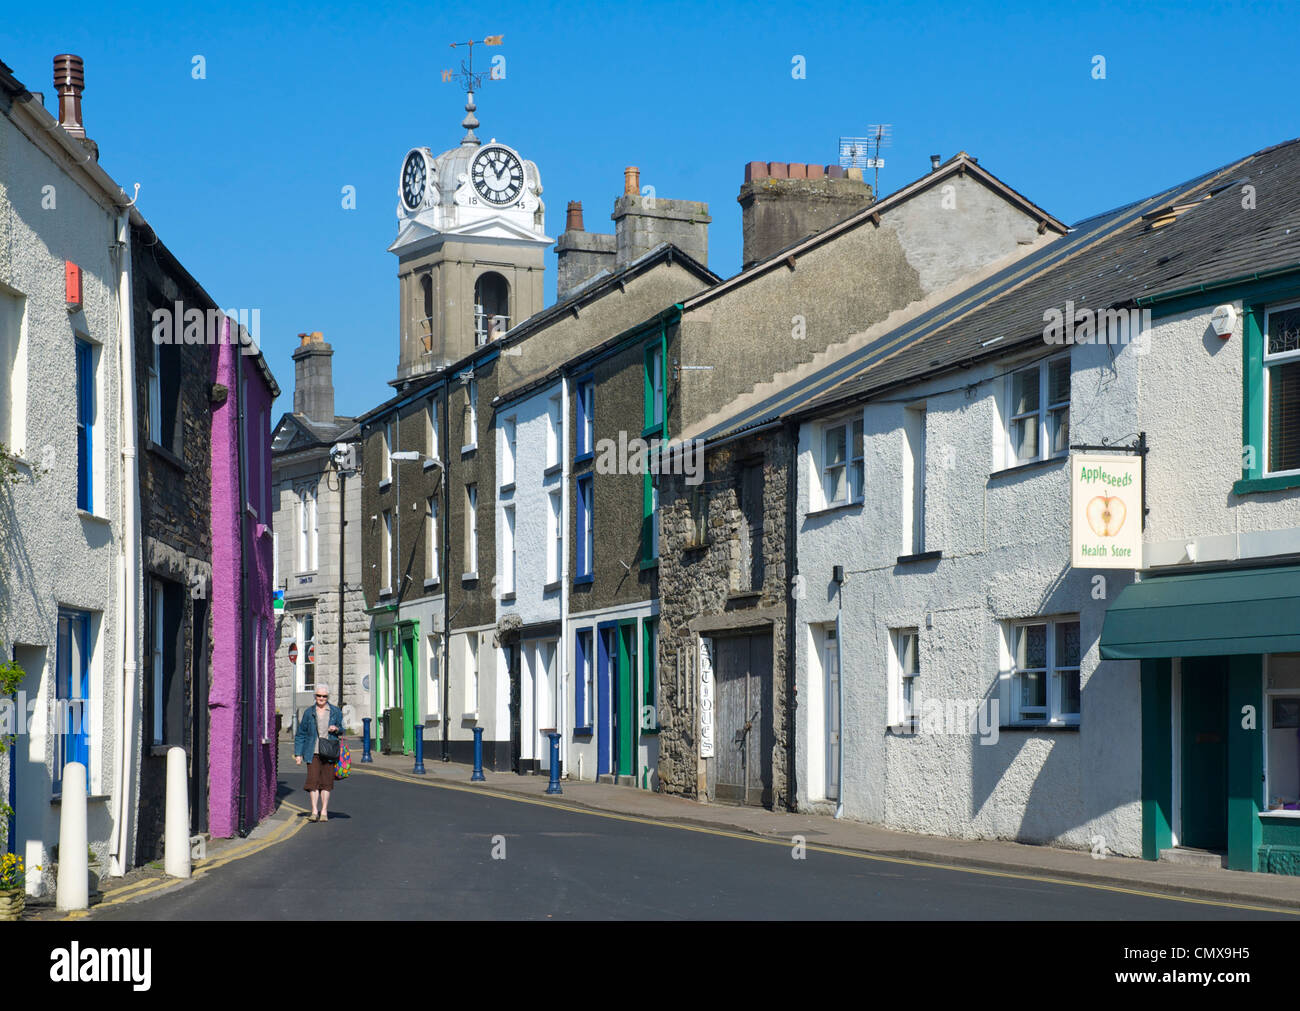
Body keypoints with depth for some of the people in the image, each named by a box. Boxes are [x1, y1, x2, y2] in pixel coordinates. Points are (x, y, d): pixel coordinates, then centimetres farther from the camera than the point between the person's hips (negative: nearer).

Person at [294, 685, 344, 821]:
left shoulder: (336, 712, 8)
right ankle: (314, 812, -10)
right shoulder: (308, 712, 7)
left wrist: (336, 729, -8)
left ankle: (324, 812, 8)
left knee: (326, 782, 1)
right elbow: (300, 734, 10)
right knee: (313, 781, -10)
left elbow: (342, 731, 17)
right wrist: (298, 753, 4)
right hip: (313, 753, 0)